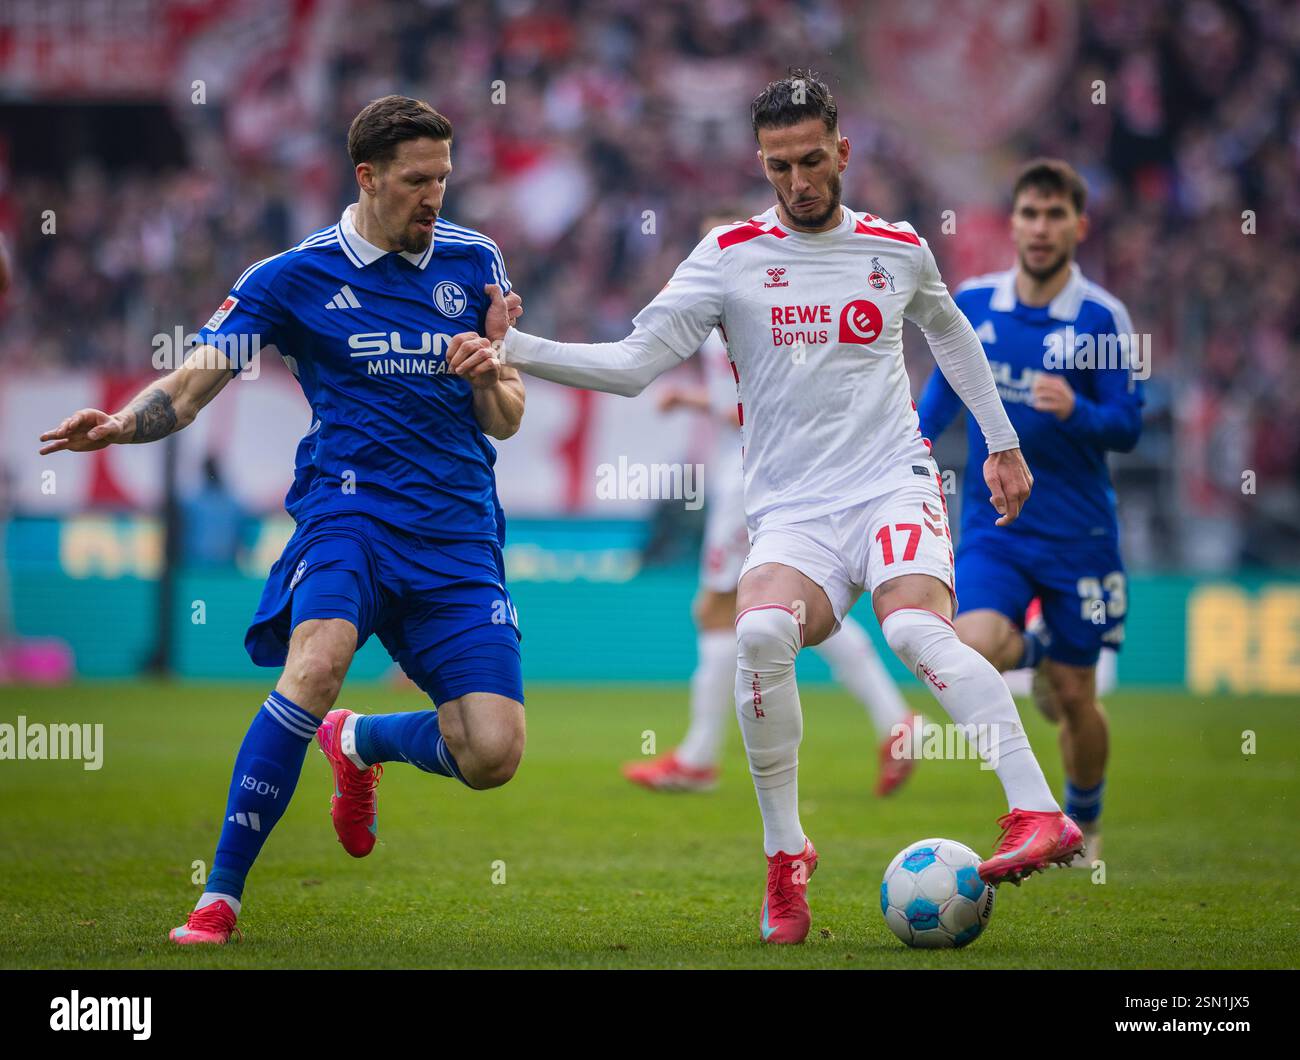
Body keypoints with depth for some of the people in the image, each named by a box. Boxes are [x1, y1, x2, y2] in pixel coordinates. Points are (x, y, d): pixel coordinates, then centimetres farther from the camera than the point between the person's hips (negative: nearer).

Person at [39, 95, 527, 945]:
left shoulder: (473, 262, 10)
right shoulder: (294, 277, 3)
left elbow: (505, 421, 12)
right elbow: (193, 383, -1)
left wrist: (490, 365, -10)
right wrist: (120, 425, -22)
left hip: (459, 532, 3)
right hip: (350, 506, -3)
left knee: (492, 756, -11)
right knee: (316, 662, -34)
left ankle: (359, 742, 25)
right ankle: (220, 897, -23)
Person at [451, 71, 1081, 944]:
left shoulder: (899, 249, 10)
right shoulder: (731, 256, 4)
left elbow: (951, 332, 31)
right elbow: (635, 362, 0)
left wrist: (1003, 442, 34)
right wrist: (515, 349, -12)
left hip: (893, 483, 0)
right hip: (792, 510, 0)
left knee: (917, 629, -31)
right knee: (761, 633, -30)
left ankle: (1040, 814, -35)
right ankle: (786, 857, -13)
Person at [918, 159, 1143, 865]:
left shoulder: (1103, 318, -7)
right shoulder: (971, 303, 1)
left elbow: (1127, 429, -7)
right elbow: (946, 385, 19)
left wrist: (1075, 411, -26)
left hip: (1078, 534, -1)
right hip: (993, 523, 1)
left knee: (1075, 696, 3)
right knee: (975, 653, -24)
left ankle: (1084, 820, 32)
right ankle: (1033, 649, 14)